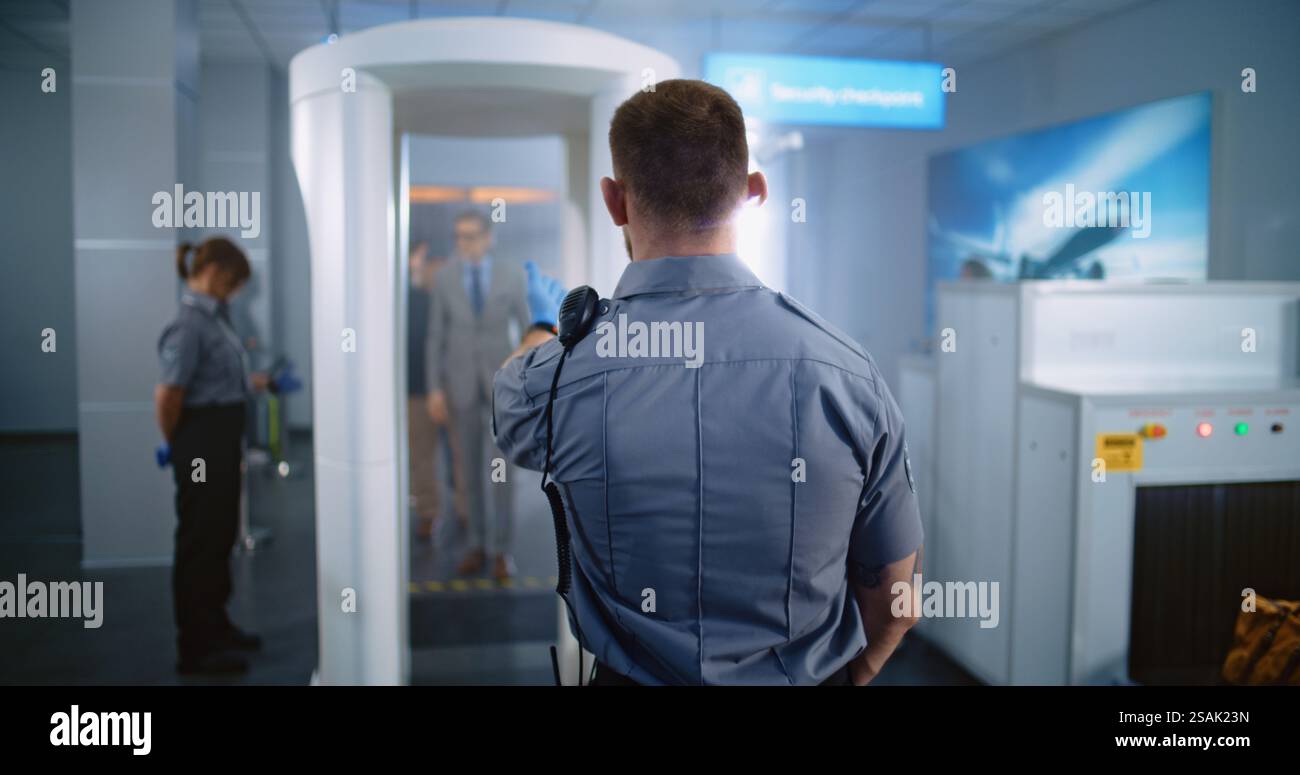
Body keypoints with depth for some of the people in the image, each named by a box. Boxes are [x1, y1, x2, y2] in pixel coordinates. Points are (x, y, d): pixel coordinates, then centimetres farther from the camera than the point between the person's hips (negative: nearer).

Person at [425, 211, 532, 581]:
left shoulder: (512, 276, -4)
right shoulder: (444, 278, -1)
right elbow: (435, 337, 1)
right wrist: (435, 389, -4)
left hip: (501, 381, -1)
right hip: (461, 383, 1)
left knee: (500, 467, -4)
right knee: (470, 470, 7)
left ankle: (501, 549, 8)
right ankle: (477, 545, 19)